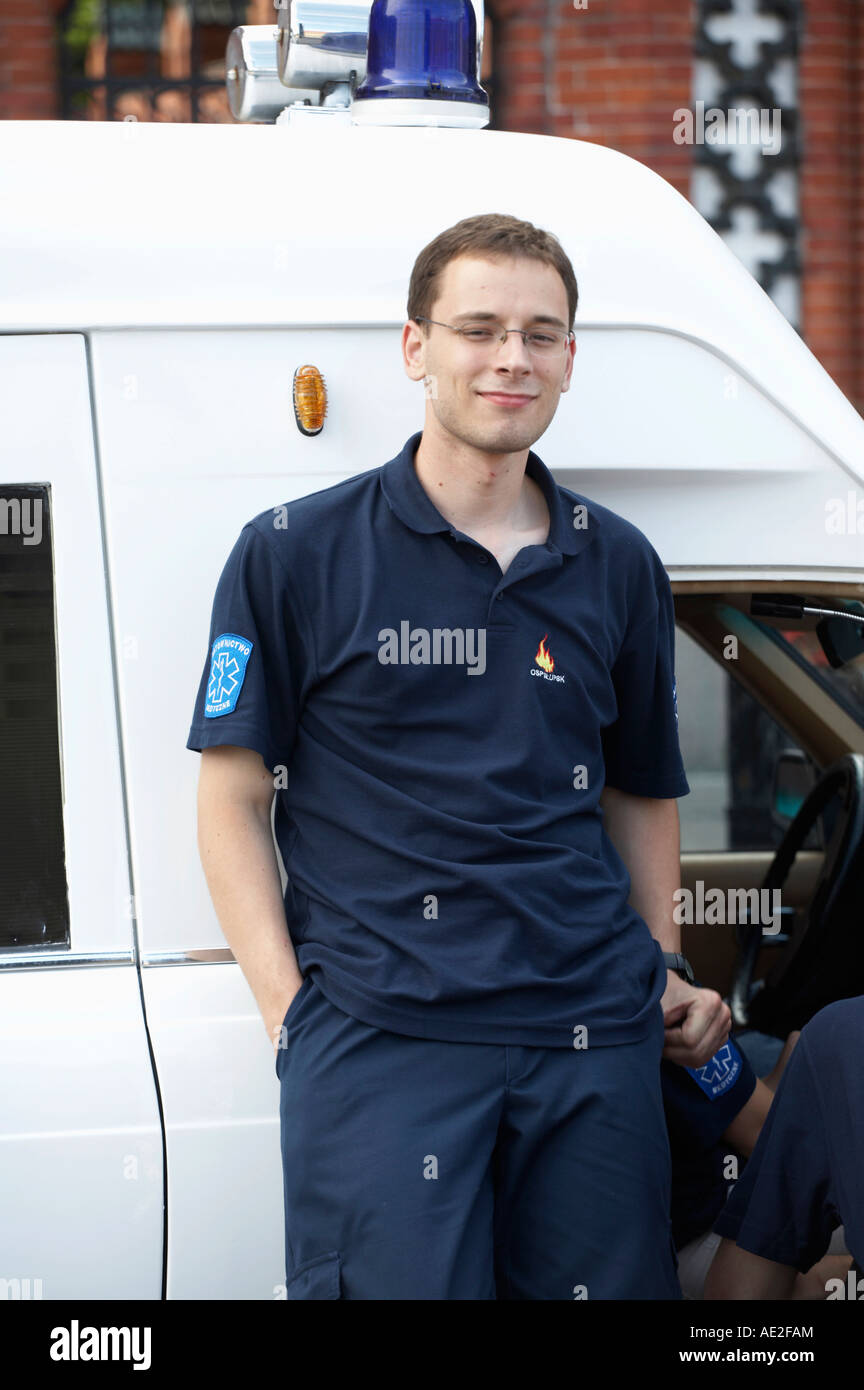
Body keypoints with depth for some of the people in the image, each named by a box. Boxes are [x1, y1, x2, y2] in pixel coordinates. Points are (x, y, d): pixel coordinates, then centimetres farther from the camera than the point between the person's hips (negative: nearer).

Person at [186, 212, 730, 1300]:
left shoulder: (619, 567, 15)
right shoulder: (294, 555, 4)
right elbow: (232, 797, 3)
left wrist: (664, 969, 14)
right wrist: (289, 1005, -7)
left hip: (595, 1045, 4)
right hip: (378, 1037, -3)